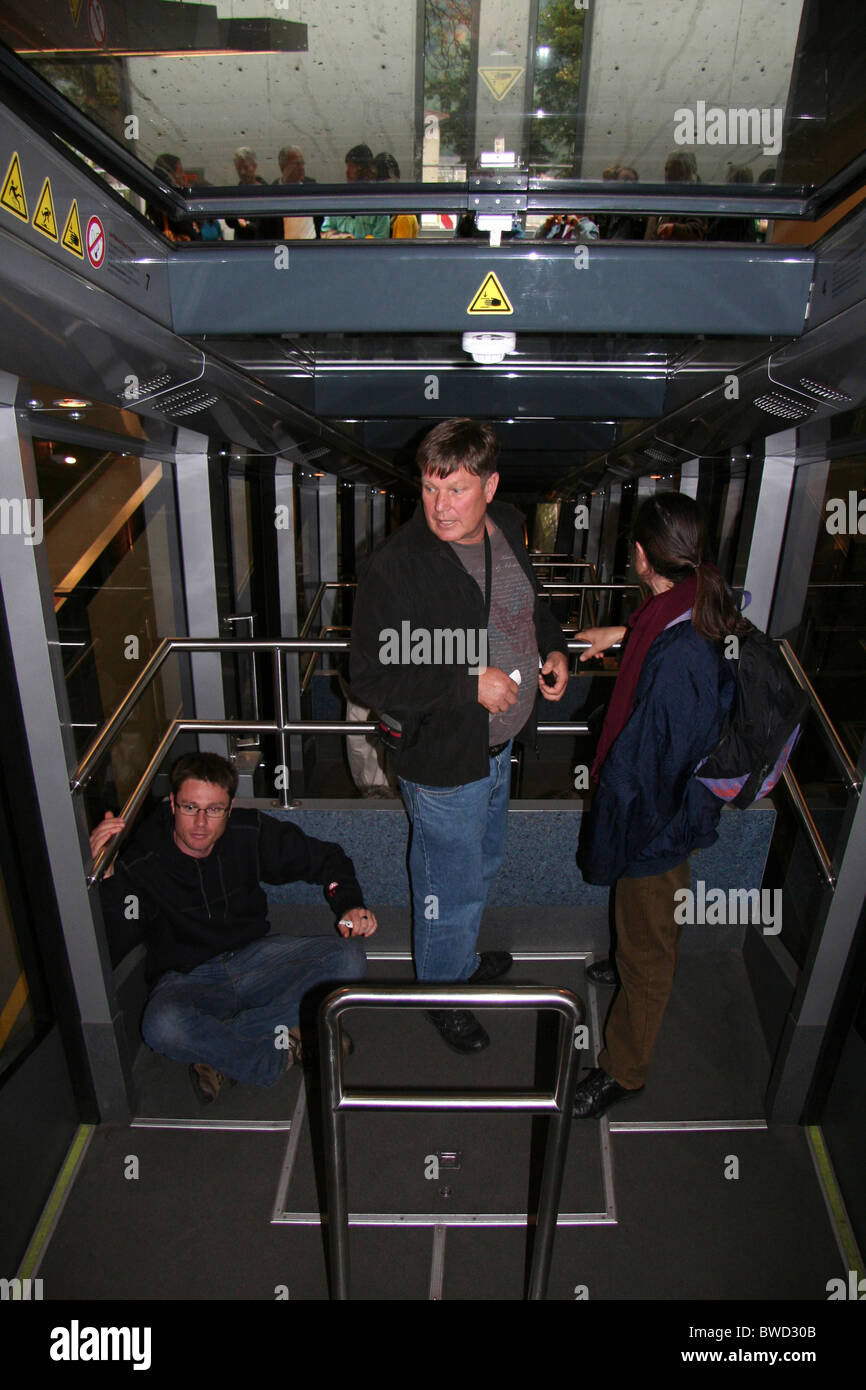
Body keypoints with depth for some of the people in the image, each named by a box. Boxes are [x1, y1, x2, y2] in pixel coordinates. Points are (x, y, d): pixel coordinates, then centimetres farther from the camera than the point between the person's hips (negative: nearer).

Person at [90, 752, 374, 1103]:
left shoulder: (250, 834, -7)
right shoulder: (144, 859, -15)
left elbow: (325, 858, 4)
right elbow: (118, 926, -32)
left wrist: (349, 905, -12)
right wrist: (105, 873, -50)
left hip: (253, 958, 3)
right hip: (185, 978, -3)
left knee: (350, 959, -18)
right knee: (163, 1026, -38)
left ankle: (216, 1052, -16)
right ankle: (285, 1049, -14)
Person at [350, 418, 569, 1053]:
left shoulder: (508, 530, -4)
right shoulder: (396, 567, -26)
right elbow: (373, 678, -24)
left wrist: (554, 647, -3)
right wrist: (470, 684, -27)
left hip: (499, 744, 8)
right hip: (443, 762, -7)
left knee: (483, 863, 29)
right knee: (452, 889, 13)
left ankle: (464, 960, 58)